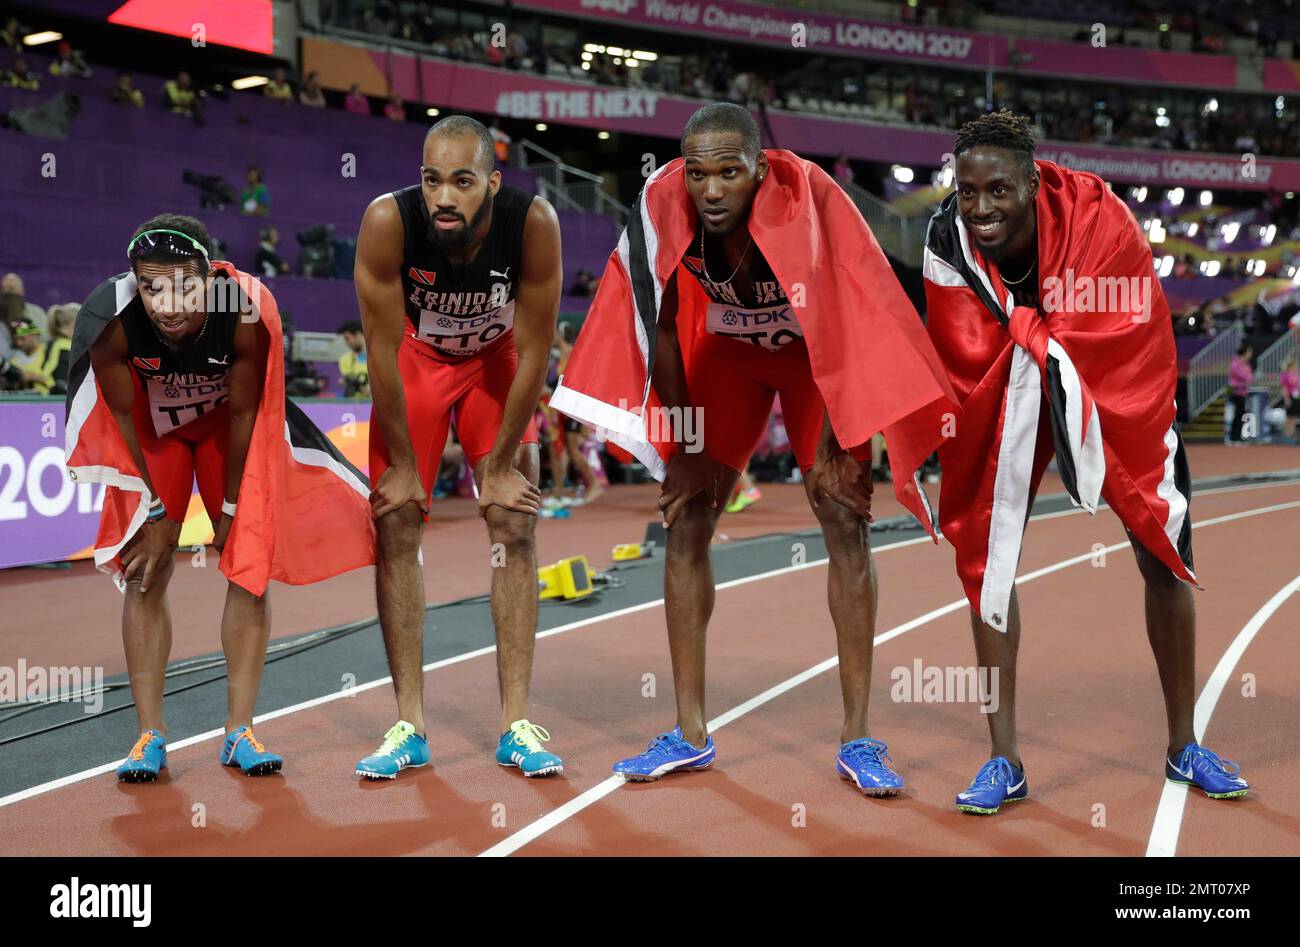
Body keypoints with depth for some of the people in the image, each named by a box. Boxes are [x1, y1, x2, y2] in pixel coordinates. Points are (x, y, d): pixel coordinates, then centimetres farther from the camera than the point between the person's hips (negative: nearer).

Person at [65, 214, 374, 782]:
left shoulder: (248, 312, -35)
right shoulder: (111, 319, -33)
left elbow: (243, 414, -20)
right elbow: (124, 415, -18)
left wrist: (232, 508, -12)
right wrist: (155, 510, -12)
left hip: (227, 421, 0)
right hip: (153, 426, 0)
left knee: (250, 563, -5)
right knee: (145, 571, -6)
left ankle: (239, 730, 3)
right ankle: (150, 734, 2)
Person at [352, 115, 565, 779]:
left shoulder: (534, 222, -32)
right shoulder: (387, 221, -33)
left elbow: (534, 352, -22)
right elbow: (382, 349, -23)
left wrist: (501, 464, -16)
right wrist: (402, 464, -17)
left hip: (495, 361, 0)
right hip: (414, 358, 0)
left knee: (515, 528, -7)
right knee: (396, 530, -6)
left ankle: (515, 725, 0)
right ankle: (410, 727, 1)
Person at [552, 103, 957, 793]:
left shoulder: (810, 199, -34)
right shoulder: (663, 203, -26)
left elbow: (846, 328, -26)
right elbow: (660, 327, -13)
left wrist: (834, 446, -24)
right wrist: (685, 448, -11)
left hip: (814, 350, -2)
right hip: (725, 347, 3)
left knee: (845, 520, -12)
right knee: (685, 521, -5)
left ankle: (857, 739, -3)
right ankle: (690, 735, 5)